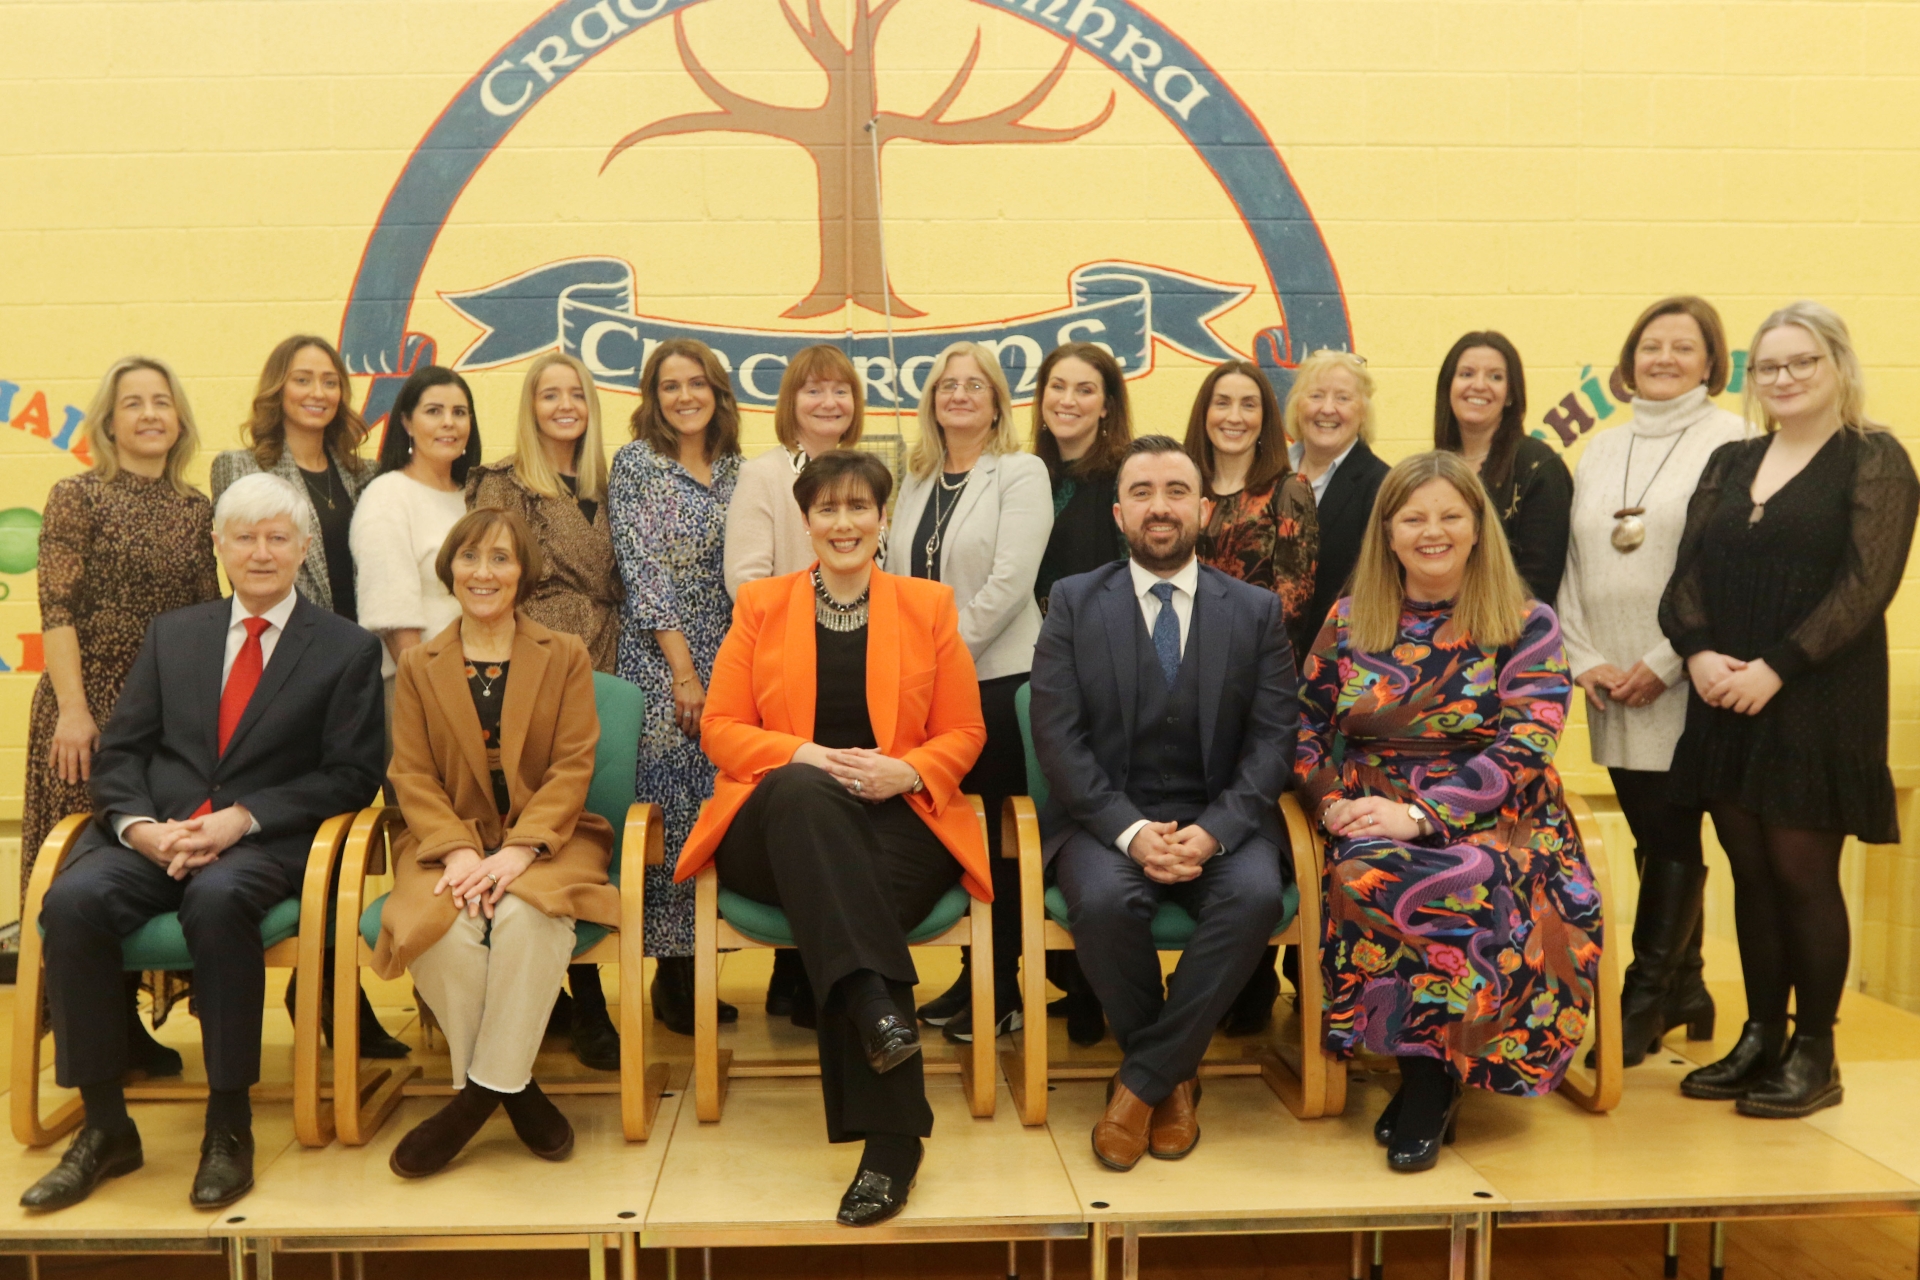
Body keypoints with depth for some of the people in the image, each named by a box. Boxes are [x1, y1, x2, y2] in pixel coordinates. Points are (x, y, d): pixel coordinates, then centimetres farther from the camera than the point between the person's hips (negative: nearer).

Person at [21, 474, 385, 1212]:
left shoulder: (347, 650, 7)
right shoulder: (173, 634, 18)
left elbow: (351, 776, -1)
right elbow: (120, 752, 12)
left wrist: (241, 818, -14)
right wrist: (139, 825, -10)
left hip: (264, 844, -3)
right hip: (154, 837, 4)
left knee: (218, 898, -37)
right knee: (73, 899, -27)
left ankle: (229, 1125, -23)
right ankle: (105, 1126, -14)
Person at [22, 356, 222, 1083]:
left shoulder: (195, 509, 10)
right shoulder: (78, 498, -3)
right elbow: (57, 612, -10)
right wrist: (73, 710, -16)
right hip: (95, 708, -4)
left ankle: (128, 1022, 17)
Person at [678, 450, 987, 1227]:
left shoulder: (929, 607, 12)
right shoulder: (760, 605, 12)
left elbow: (964, 733, 10)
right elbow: (721, 730, 5)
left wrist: (905, 771, -11)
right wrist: (807, 756, -13)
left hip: (897, 819, 0)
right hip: (784, 822, 1)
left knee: (849, 897, -34)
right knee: (805, 790, -37)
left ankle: (890, 1138, -30)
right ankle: (876, 1006, -45)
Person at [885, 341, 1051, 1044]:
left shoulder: (1020, 474, -4)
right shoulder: (916, 481, 15)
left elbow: (1010, 582, -14)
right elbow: (898, 580, 15)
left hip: (996, 677, -5)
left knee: (997, 838, 1)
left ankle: (1003, 991, 12)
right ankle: (970, 977, 22)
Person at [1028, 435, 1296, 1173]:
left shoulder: (1257, 611, 9)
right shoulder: (1074, 603, 6)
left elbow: (1272, 740, 1)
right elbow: (1058, 736, -3)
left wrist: (1213, 830, -17)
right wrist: (1130, 831, -18)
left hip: (1220, 822, 1)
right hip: (1107, 820, -1)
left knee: (1256, 895, -31)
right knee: (1104, 901, -33)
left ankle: (1141, 1082, -14)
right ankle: (1174, 1077, -5)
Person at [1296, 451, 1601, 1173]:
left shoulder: (1526, 626, 4)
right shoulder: (1350, 621, 13)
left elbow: (1524, 747, -8)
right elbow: (1305, 733, 12)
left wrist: (1420, 815, -19)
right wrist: (1333, 803, -9)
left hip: (1492, 827, -1)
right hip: (1372, 826, 2)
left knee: (1472, 890, -37)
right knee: (1364, 880, -34)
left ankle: (1429, 1083, -13)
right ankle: (1430, 1077, -12)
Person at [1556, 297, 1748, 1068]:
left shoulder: (1731, 443, -4)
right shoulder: (1600, 450, 15)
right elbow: (1571, 564, 12)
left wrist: (1665, 662, -14)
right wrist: (1583, 658, 0)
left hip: (1687, 686, -5)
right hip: (1612, 688, 5)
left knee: (1672, 840, -1)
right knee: (1653, 838, 11)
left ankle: (1643, 1004, 9)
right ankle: (1684, 992, 25)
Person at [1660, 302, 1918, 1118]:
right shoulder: (1729, 463, 14)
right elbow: (1688, 572, 9)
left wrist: (1775, 668, -18)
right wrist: (1697, 652, -10)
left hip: (1818, 704, -5)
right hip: (1725, 704, 5)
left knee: (1802, 873, -1)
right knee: (1750, 873, 9)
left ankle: (1814, 1054, 13)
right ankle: (1759, 1039, 21)